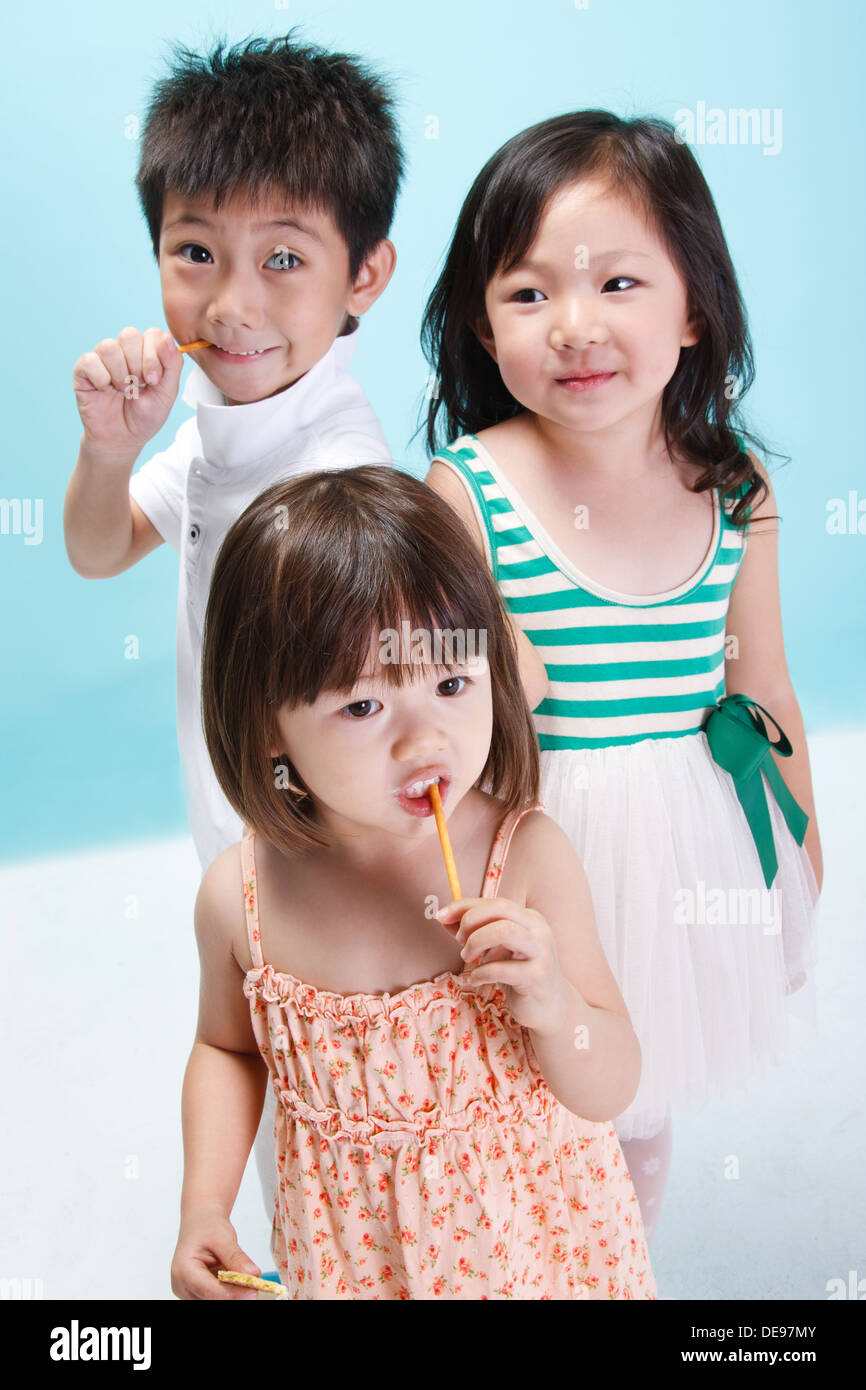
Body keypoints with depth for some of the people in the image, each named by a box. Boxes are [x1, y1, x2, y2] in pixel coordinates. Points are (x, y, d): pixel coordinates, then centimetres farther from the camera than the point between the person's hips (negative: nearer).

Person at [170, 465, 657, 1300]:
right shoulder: (239, 897, -17)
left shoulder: (528, 857, -22)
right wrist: (204, 1207, -6)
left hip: (534, 1232, -1)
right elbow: (227, 1049, 5)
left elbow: (610, 1092, -15)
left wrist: (554, 1005, -34)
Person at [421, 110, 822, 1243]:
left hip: (699, 842, 4)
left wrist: (800, 886, 13)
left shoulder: (734, 488, -5)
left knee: (643, 1117, 25)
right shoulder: (468, 489, -16)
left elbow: (765, 692, 5)